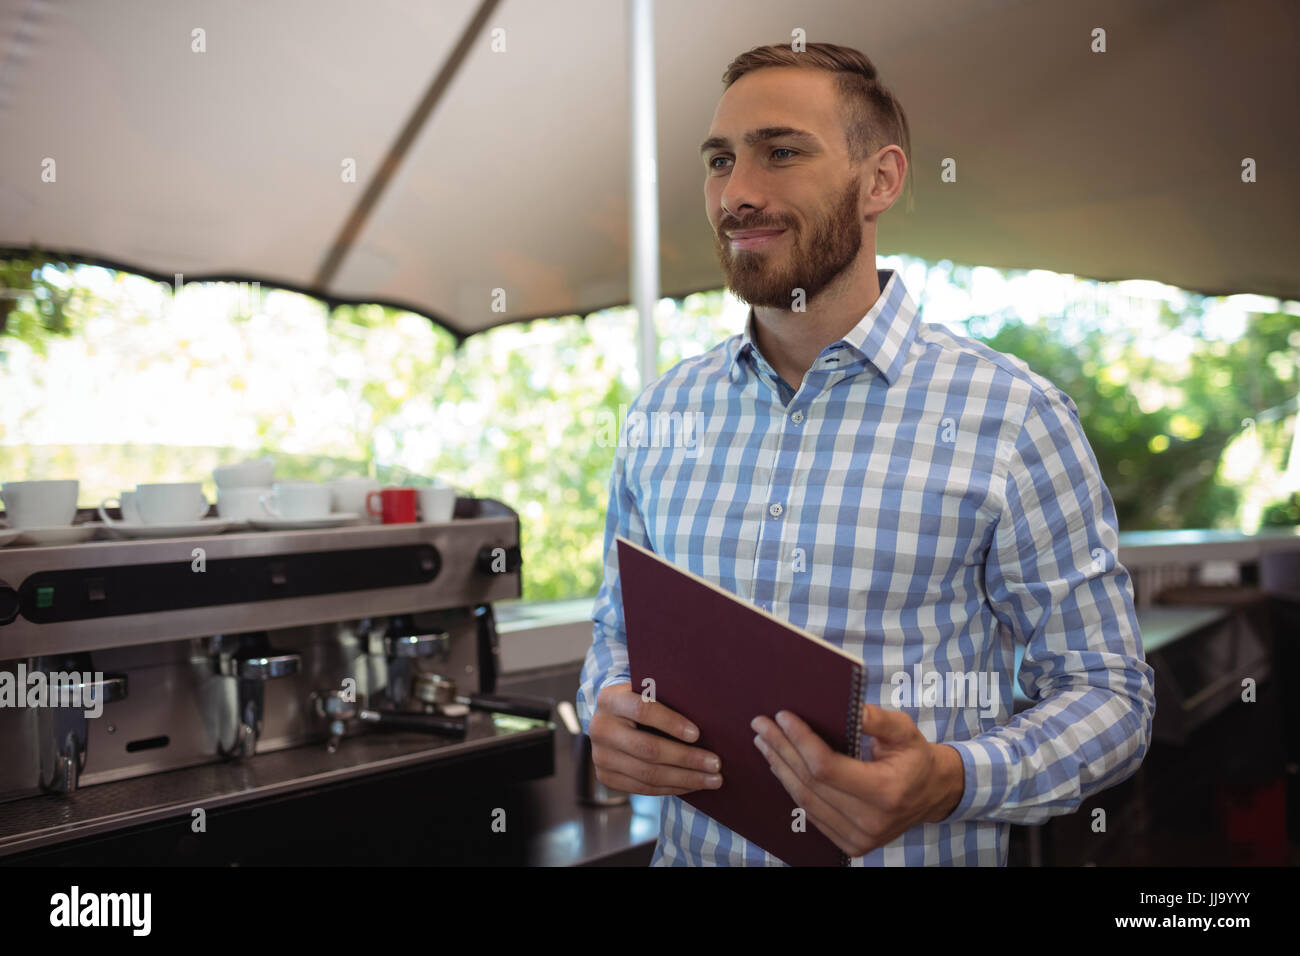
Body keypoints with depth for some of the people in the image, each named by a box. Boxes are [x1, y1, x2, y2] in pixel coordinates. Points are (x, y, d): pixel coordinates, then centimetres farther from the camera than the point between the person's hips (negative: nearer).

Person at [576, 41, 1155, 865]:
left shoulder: (1011, 418, -12)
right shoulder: (660, 412, 1)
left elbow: (1107, 689, -9)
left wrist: (954, 780, -26)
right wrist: (607, 710, -11)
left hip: (916, 853, -3)